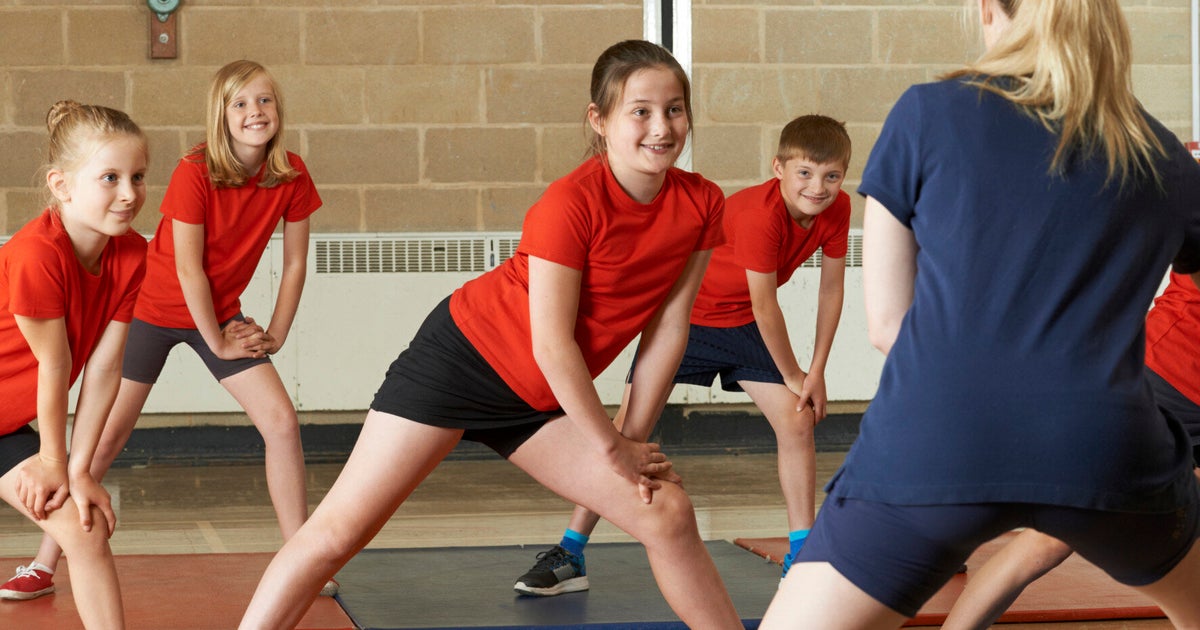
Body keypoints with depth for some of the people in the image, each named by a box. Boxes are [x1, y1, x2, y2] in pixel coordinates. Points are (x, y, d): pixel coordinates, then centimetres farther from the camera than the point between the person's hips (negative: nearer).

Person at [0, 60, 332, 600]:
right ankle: (44, 567, 5)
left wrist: (276, 334, -2)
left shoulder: (291, 176, -12)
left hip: (219, 312, 4)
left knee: (282, 421, -9)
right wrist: (219, 343, -14)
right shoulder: (195, 172, -25)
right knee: (105, 436, -4)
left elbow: (295, 261, -1)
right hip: (155, 308, -4)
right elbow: (188, 270, -21)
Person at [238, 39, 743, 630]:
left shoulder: (701, 205, -7)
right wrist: (614, 447, -13)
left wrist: (634, 435, -3)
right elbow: (551, 344, -20)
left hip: (540, 400, 6)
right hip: (466, 353, -6)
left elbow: (667, 327, 0)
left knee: (668, 514, -5)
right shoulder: (572, 201, -23)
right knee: (340, 529, -9)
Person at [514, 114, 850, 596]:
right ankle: (570, 554, -3)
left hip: (740, 323, 6)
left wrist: (816, 373, -7)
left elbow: (831, 289, -5)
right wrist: (792, 376, -15)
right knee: (631, 428, -9)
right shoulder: (761, 214, -34)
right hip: (684, 312, -6)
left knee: (798, 421, -7)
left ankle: (800, 553, 3)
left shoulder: (837, 208, -15)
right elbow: (765, 307, -26)